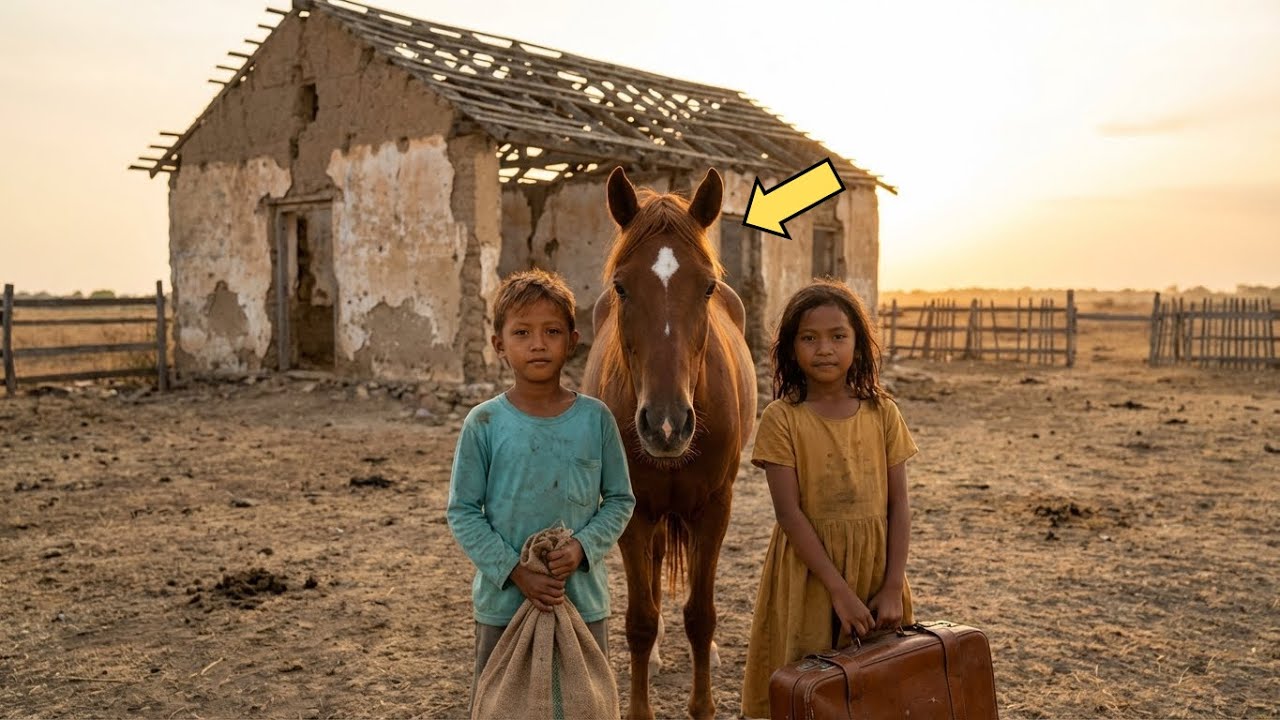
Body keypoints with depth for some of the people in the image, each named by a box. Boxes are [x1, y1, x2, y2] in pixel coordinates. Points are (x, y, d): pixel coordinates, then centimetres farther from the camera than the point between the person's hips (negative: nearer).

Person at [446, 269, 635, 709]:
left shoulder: (595, 419, -4)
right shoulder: (485, 424, -7)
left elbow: (620, 500, 2)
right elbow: (462, 512, -5)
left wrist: (582, 546, -15)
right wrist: (514, 571, -14)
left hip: (583, 598, 1)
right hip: (503, 601, -1)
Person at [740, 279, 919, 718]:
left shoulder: (882, 414, -1)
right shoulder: (782, 419, -10)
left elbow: (898, 506, -1)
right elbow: (789, 513, -14)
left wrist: (893, 588, -8)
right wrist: (839, 591, -17)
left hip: (876, 571, 3)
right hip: (809, 576, -3)